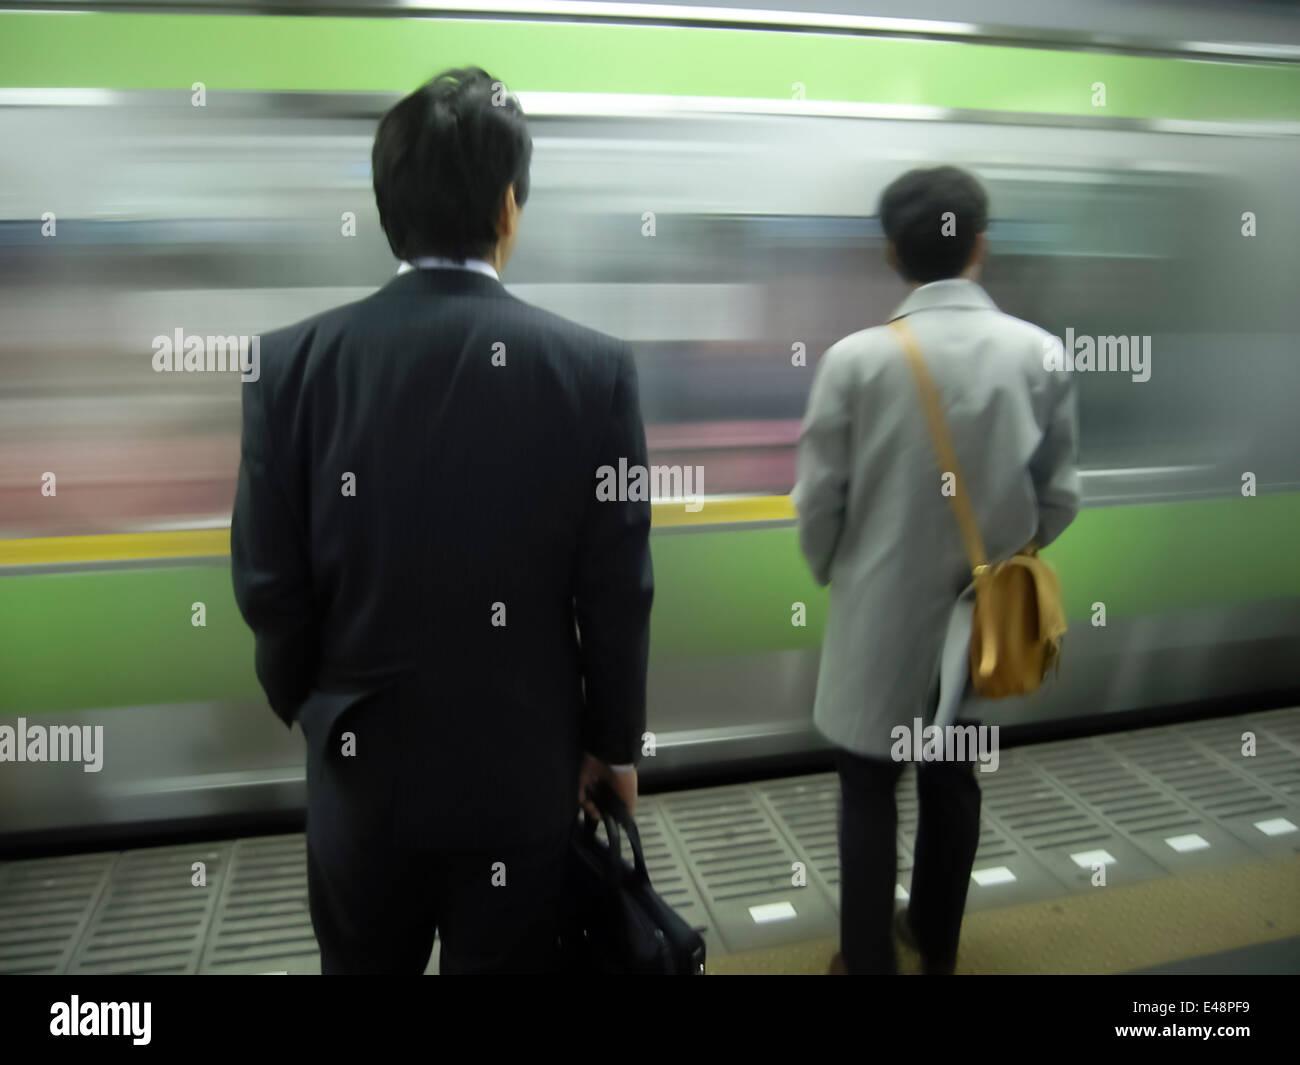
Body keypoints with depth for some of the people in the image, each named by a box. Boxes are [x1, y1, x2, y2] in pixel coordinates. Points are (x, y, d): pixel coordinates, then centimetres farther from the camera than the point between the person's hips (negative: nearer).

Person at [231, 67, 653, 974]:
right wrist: (615, 740, 5)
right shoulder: (595, 368, -15)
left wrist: (312, 710, 13)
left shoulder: (296, 360, -11)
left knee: (364, 965, 25)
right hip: (522, 768, -1)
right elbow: (617, 592, -10)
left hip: (361, 764, 2)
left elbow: (269, 585, -6)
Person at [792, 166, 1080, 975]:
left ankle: (871, 958, 27)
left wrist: (834, 573, 10)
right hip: (986, 610, 3)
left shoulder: (856, 358, -16)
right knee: (954, 779, 22)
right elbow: (1060, 498, -3)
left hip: (881, 614, -3)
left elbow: (820, 500, -11)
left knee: (870, 791, 14)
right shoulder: (1040, 353, -9)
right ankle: (937, 944, 41)